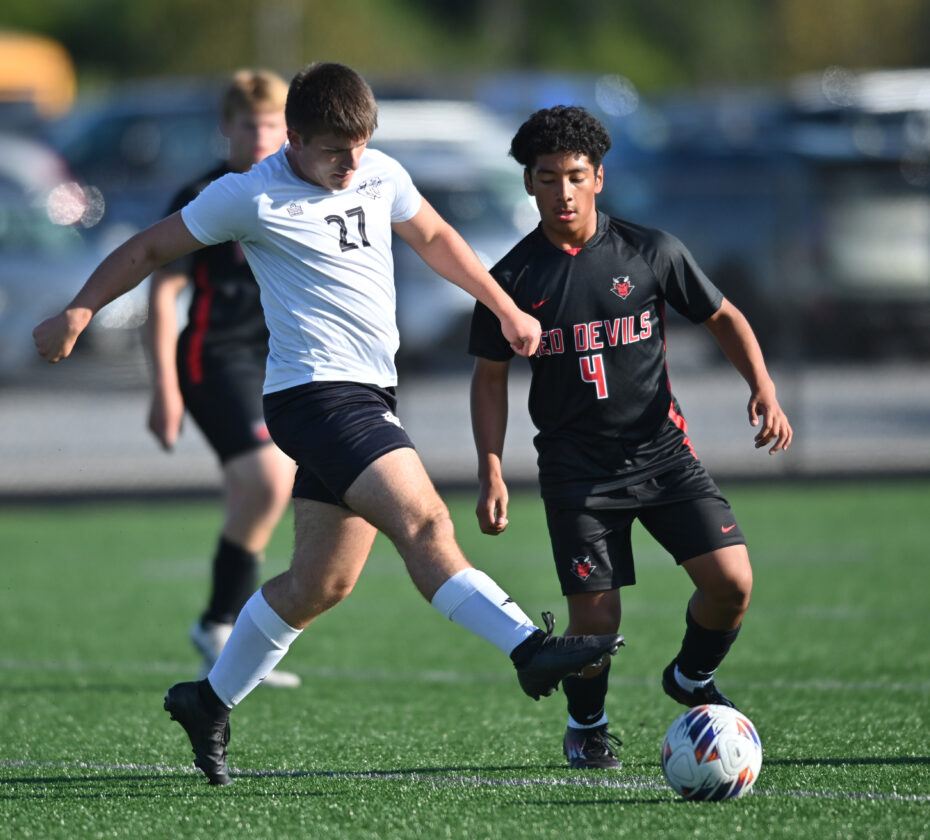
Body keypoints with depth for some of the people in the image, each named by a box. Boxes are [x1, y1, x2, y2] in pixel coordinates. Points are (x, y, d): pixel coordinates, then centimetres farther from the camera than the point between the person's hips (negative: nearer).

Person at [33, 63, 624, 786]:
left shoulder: (383, 177, 9)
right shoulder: (251, 197, -7)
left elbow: (433, 236, 28)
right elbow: (151, 247, 3)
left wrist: (506, 309, 28)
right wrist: (79, 311, -4)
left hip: (373, 395, 8)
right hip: (316, 392, -8)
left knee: (322, 583, 10)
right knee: (423, 519, -24)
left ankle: (209, 702, 23)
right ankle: (531, 651, -28)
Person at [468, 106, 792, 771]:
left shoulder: (651, 252, -1)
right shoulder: (515, 279, -1)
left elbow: (723, 317, 10)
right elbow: (491, 378, 7)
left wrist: (764, 389, -5)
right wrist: (492, 473, -3)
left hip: (660, 448, 1)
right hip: (576, 467, -1)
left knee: (732, 580, -13)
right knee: (596, 620, -10)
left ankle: (692, 679, 19)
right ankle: (586, 726, 21)